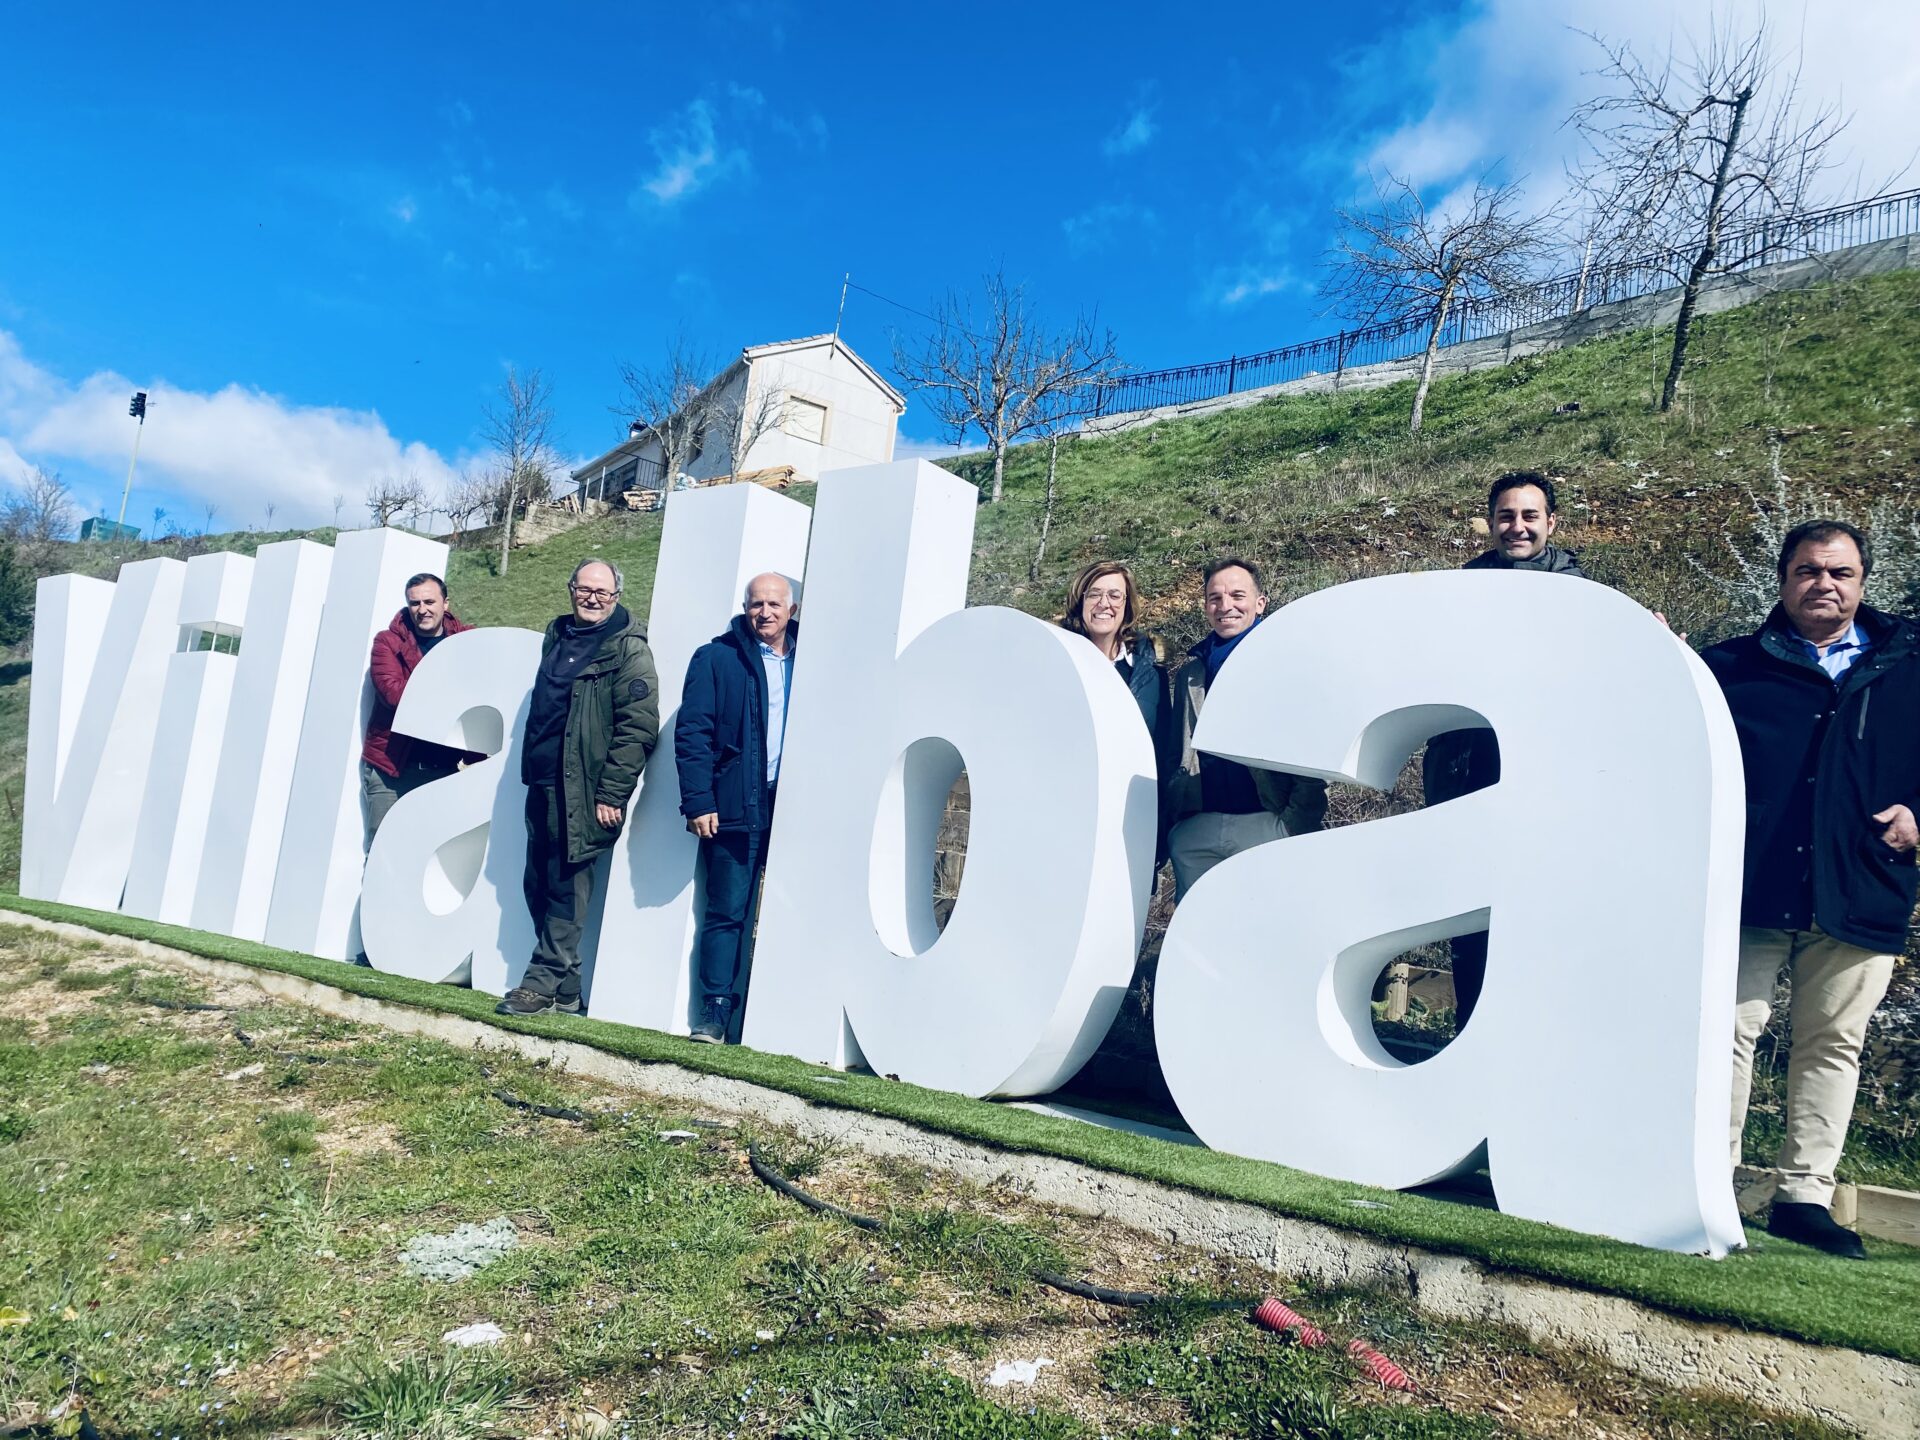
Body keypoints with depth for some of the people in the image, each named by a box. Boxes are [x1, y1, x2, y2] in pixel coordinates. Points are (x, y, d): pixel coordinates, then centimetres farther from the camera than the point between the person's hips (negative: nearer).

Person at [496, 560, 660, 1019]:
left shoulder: (629, 648, -7)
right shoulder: (557, 635, 16)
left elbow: (638, 727, -14)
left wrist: (611, 794, -17)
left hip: (582, 791, -8)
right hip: (543, 784, 8)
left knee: (566, 887, -3)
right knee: (538, 886, 11)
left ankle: (543, 982, 7)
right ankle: (565, 988, 21)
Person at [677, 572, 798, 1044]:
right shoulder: (717, 658, 3)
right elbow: (691, 732, -2)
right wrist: (698, 801, -10)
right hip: (736, 808, -2)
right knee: (728, 912, 1)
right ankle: (715, 1012, 9)